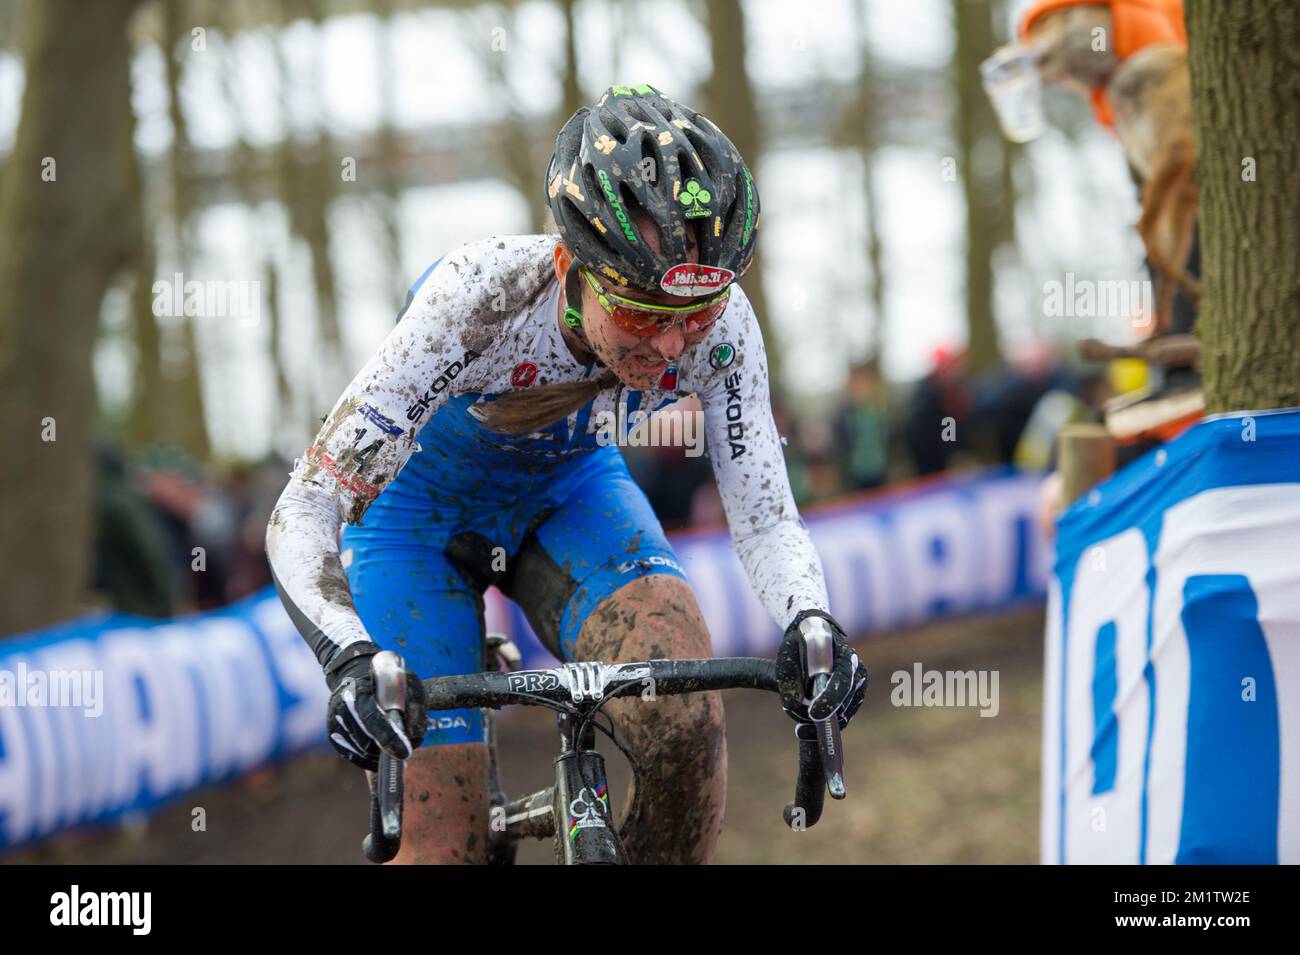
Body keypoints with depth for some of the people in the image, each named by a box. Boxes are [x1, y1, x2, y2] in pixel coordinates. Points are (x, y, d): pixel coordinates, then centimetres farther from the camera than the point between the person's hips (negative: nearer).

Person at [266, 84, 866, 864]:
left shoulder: (719, 326, -28)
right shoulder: (478, 302, -38)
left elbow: (765, 514, -21)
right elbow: (301, 519, -37)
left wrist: (811, 623, -43)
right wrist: (351, 657, -55)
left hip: (569, 492, 3)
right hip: (420, 502, -2)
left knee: (685, 719, -28)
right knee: (449, 846, -14)